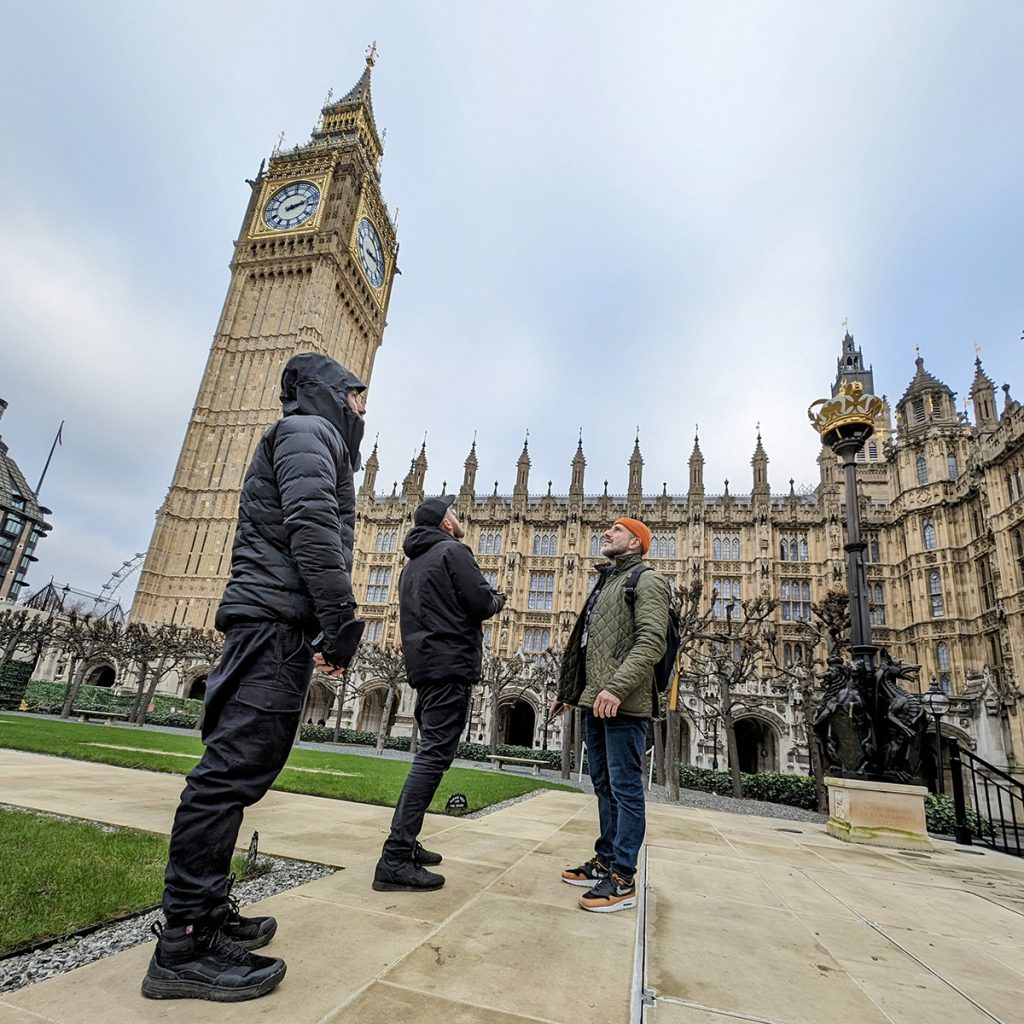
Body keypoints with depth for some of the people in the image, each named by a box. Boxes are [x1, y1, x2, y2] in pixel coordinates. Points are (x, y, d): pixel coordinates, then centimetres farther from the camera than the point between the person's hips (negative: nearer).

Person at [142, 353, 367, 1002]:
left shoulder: (316, 442, 29)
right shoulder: (307, 430, -2)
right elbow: (313, 528, -18)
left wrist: (330, 631, 18)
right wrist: (344, 625, -19)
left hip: (277, 627, 11)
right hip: (278, 620, -10)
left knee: (239, 769, 11)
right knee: (235, 766, -10)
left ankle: (206, 913, 20)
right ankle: (183, 947, -3)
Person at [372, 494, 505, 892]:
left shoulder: (413, 563, 20)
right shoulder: (453, 551, -7)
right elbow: (480, 602, -15)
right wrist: (497, 600, 7)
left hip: (422, 665, 10)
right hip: (451, 665, -9)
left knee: (429, 753, 16)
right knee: (434, 756, -10)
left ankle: (405, 844, 19)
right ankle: (395, 860, -12)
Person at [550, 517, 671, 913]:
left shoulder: (647, 581, -5)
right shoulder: (605, 583, 22)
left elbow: (651, 642, -18)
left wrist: (617, 687, -27)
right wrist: (568, 691, 21)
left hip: (623, 704, -9)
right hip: (595, 702, 9)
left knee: (625, 789, -2)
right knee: (604, 786, 16)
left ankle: (623, 879, 7)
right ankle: (605, 862, 27)